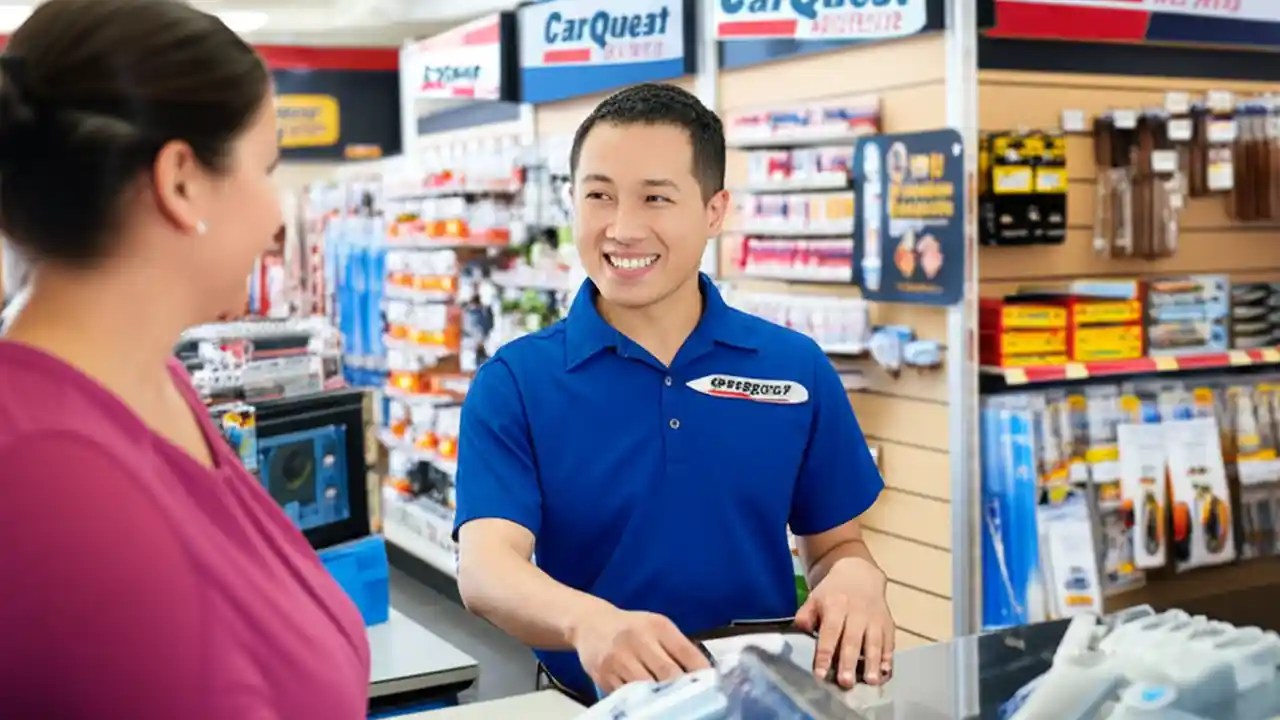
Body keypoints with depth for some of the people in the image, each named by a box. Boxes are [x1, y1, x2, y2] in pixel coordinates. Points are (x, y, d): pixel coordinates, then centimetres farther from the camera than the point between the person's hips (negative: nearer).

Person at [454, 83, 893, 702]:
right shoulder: (513, 383, -3)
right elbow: (485, 567, -15)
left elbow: (835, 545, 12)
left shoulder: (798, 369, 3)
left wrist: (854, 576, -11)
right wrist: (587, 622, -35)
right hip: (592, 703, -2)